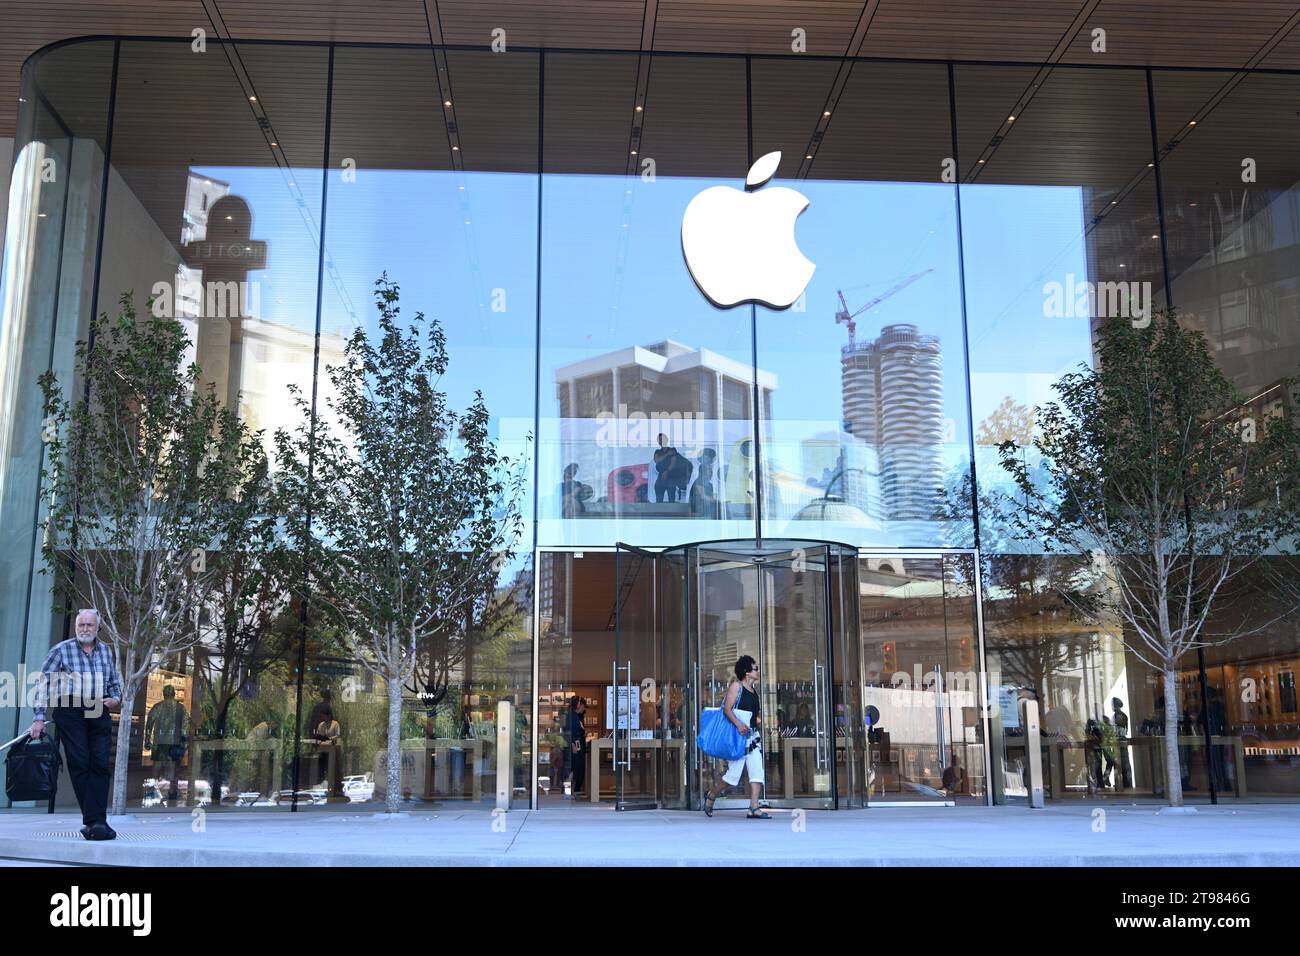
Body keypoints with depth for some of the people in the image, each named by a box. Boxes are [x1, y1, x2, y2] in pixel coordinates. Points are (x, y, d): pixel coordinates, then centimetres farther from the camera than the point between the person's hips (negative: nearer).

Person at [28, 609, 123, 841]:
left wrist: (115, 698, 3)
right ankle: (95, 821, -3)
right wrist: (39, 717, -10)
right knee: (79, 765, -5)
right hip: (70, 711, -3)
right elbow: (44, 683, -2)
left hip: (100, 713, 4)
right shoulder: (61, 650, 1)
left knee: (100, 765, -4)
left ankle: (94, 821, -4)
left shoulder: (106, 651, 14)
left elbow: (115, 683, 25)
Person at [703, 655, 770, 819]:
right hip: (738, 736, -8)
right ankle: (712, 795, 20)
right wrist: (738, 724, -28)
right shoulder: (736, 686, -6)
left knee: (757, 772, -4)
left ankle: (754, 808, -7)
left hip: (753, 736, 8)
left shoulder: (754, 689, 16)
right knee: (735, 771, -3)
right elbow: (727, 708, -16)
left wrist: (756, 721, 10)